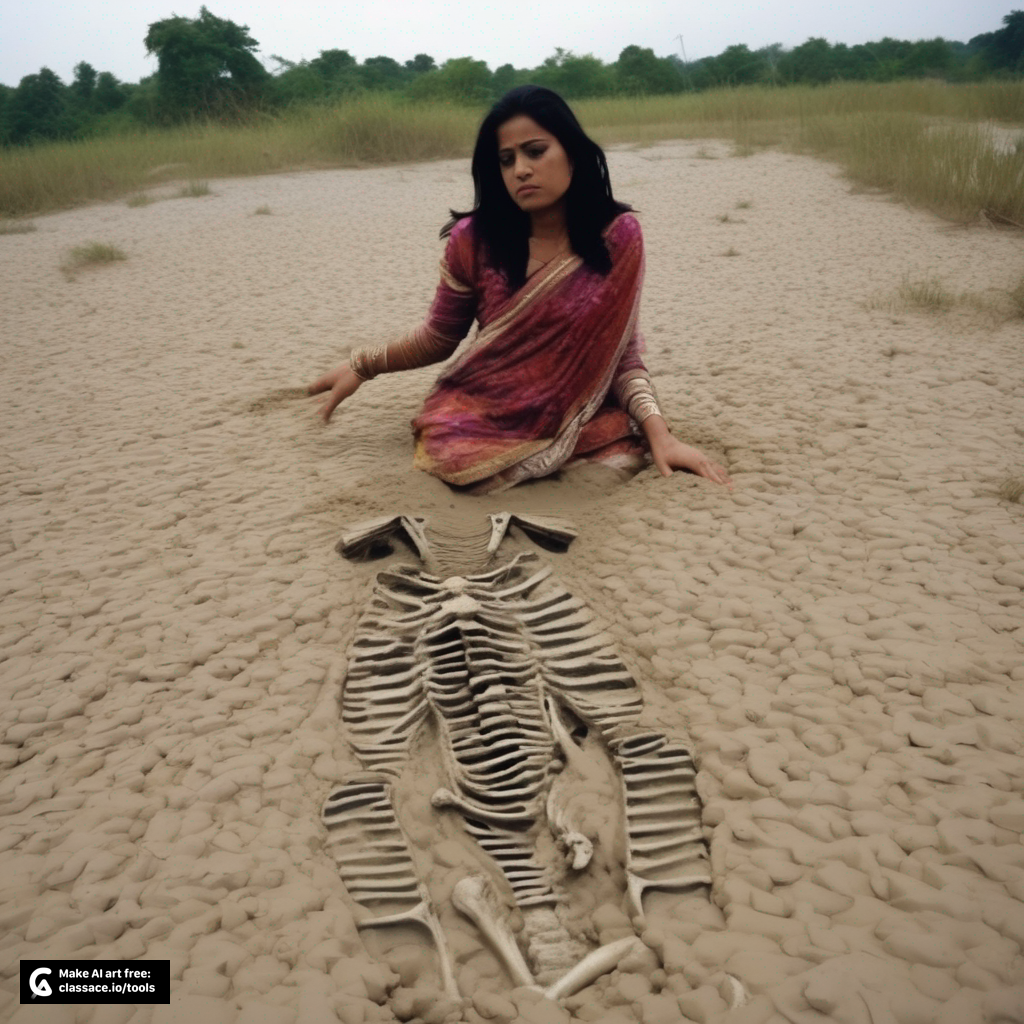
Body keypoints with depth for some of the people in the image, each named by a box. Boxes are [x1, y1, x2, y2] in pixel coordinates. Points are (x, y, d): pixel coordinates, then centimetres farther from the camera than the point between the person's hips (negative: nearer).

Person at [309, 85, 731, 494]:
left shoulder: (618, 235, -7)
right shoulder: (473, 239, -7)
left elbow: (622, 351, -4)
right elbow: (439, 337, 9)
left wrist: (659, 433, -19)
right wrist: (362, 364, -2)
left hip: (582, 415, 1)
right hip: (483, 414, 0)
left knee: (627, 460, -28)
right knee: (455, 458, -31)